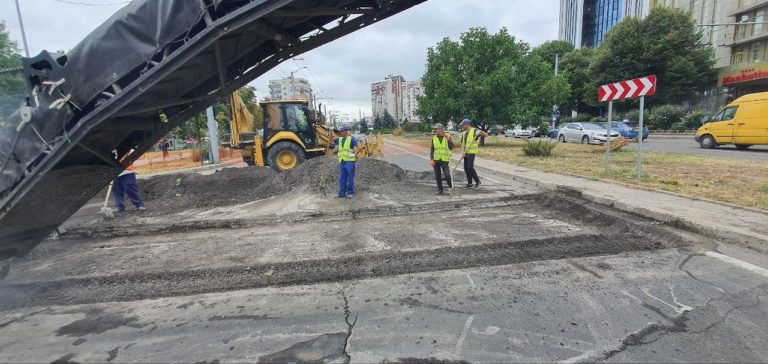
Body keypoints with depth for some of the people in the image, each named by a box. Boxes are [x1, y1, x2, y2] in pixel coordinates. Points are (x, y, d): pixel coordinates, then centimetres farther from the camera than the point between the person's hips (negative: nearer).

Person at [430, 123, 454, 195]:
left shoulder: (447, 137, 2)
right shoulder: (434, 138, 7)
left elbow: (452, 147, -5)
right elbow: (432, 150, 8)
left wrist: (448, 139, -17)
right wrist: (431, 159, -2)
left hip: (444, 160, -3)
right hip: (436, 160, 3)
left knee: (447, 175, -11)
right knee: (437, 176, 6)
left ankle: (451, 188, 13)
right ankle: (440, 190, 17)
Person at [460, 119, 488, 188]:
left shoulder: (474, 131, -7)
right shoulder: (464, 133, 15)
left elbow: (486, 135, -12)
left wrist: (480, 132, -32)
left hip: (472, 152, -8)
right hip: (466, 153, 8)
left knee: (470, 167, -15)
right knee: (466, 168, 8)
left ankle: (477, 181, 0)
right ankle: (469, 183, 16)